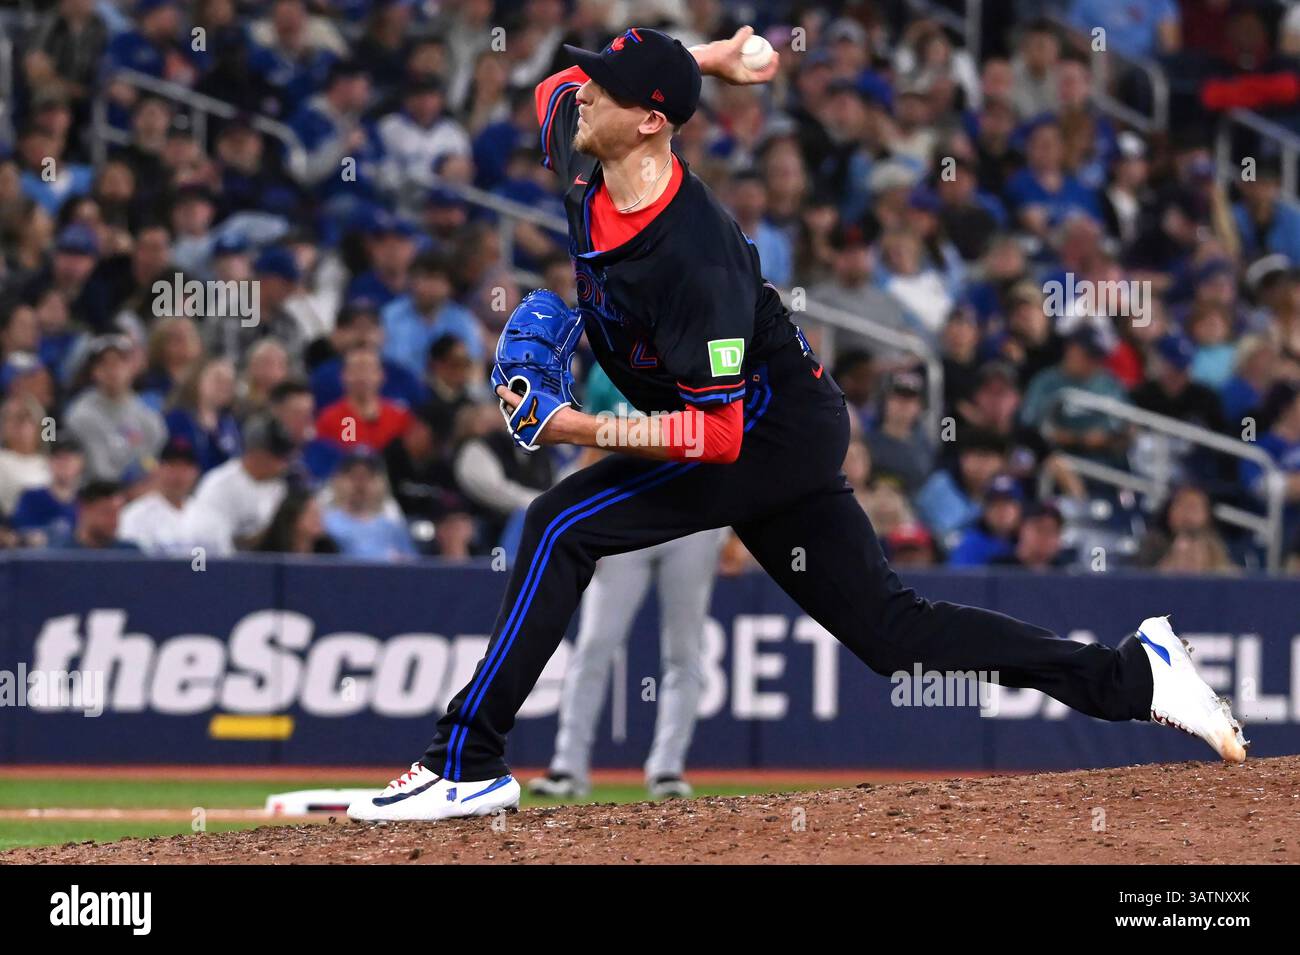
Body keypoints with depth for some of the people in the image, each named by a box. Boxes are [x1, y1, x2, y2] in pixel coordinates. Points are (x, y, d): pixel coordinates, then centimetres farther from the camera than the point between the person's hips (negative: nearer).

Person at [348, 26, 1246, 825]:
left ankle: (468, 764, -19)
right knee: (890, 628, 10)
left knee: (561, 526, -19)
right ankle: (1132, 674, 14)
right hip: (789, 435, 10)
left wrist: (580, 429, -35)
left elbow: (718, 432, -31)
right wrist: (703, 59, 9)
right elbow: (557, 85, 17)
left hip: (776, 429, -10)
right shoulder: (587, 166, -7)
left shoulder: (691, 255, -31)